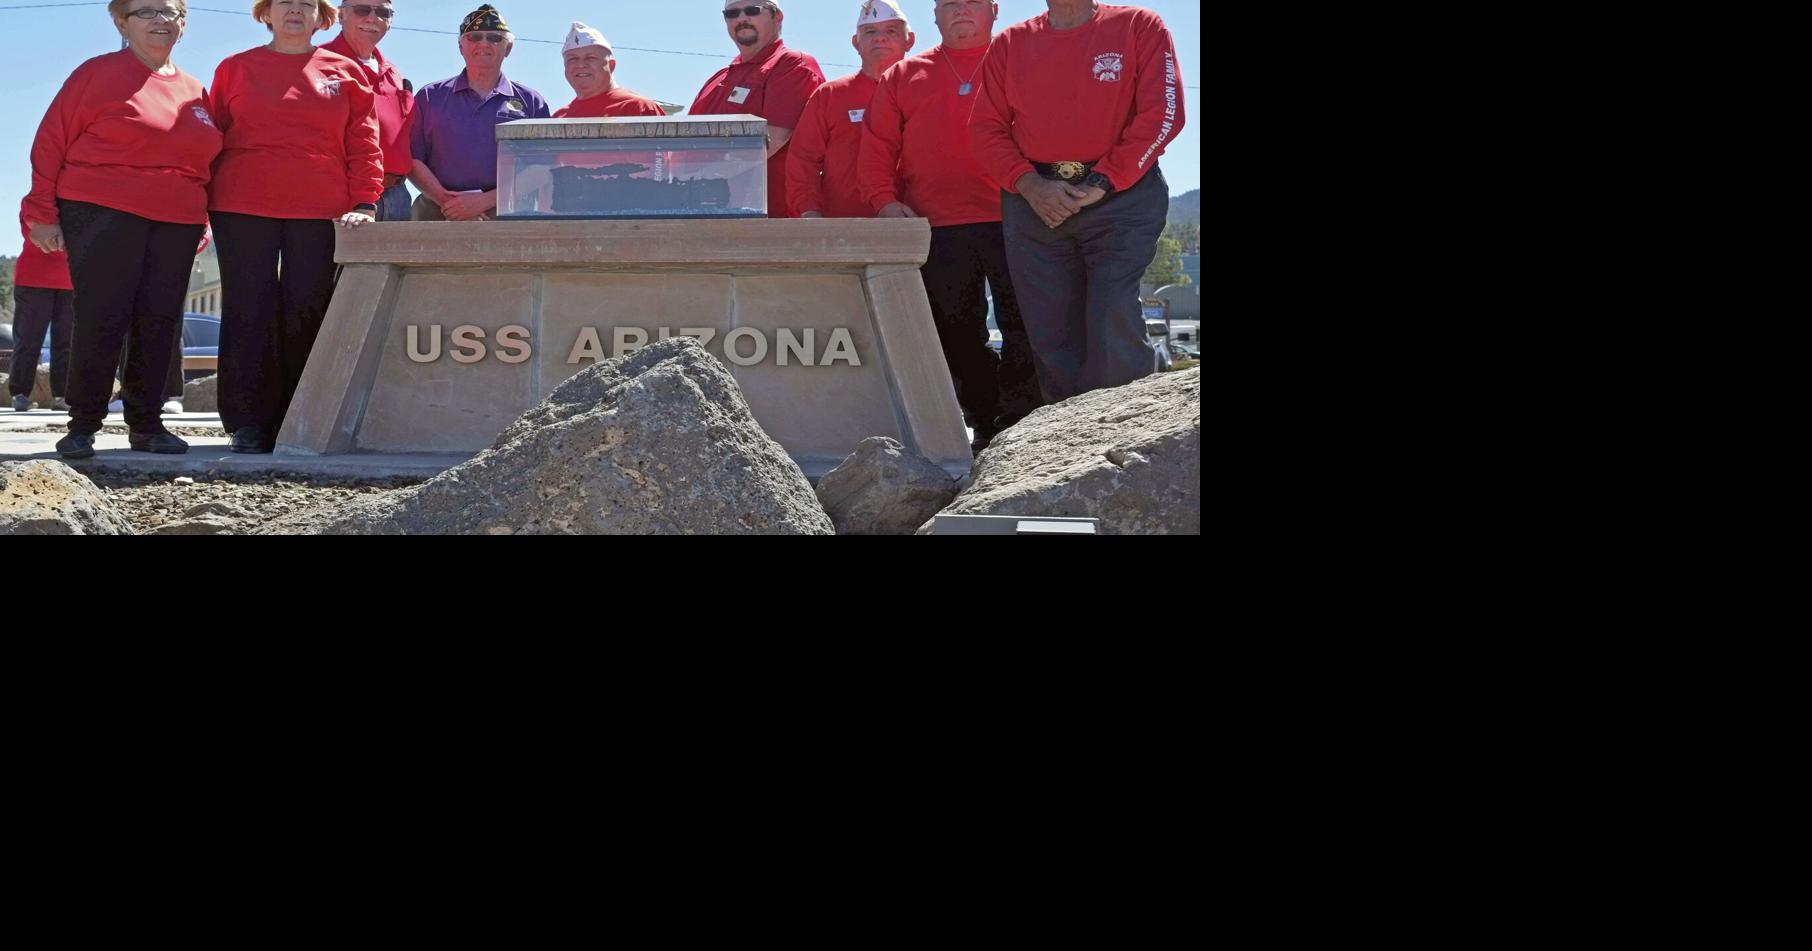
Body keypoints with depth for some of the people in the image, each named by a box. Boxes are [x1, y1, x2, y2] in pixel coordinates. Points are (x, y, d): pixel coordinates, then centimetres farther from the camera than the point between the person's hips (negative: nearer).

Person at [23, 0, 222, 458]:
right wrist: (42, 213, -5)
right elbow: (51, 142, -1)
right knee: (101, 319, -7)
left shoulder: (194, 91, 15)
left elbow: (205, 162, 21)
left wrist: (201, 222, 13)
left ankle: (146, 424, 11)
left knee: (159, 323, 3)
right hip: (104, 215, -5)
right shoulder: (99, 74, 1)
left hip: (176, 225, 5)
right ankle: (83, 425, 1)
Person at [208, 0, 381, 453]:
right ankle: (249, 426, 1)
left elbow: (364, 143, 6)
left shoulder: (346, 73, 11)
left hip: (319, 211, 0)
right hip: (244, 210, 0)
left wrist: (365, 204, -5)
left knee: (307, 312, -1)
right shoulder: (235, 69, 12)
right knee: (249, 311, -3)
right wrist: (208, 201, 3)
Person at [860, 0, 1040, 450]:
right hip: (936, 229, 3)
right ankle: (984, 424, 14)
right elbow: (877, 148, 13)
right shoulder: (904, 76, 18)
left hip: (1011, 223, -2)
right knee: (956, 336, 4)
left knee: (1024, 330, -7)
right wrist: (884, 199, -2)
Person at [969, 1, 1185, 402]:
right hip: (1033, 202, 3)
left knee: (1113, 321, -17)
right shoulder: (1009, 44, 14)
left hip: (1120, 197, -3)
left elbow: (1162, 113, -3)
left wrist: (1103, 183, -11)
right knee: (1049, 332, 1)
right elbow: (986, 127, 9)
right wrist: (1030, 186, -8)